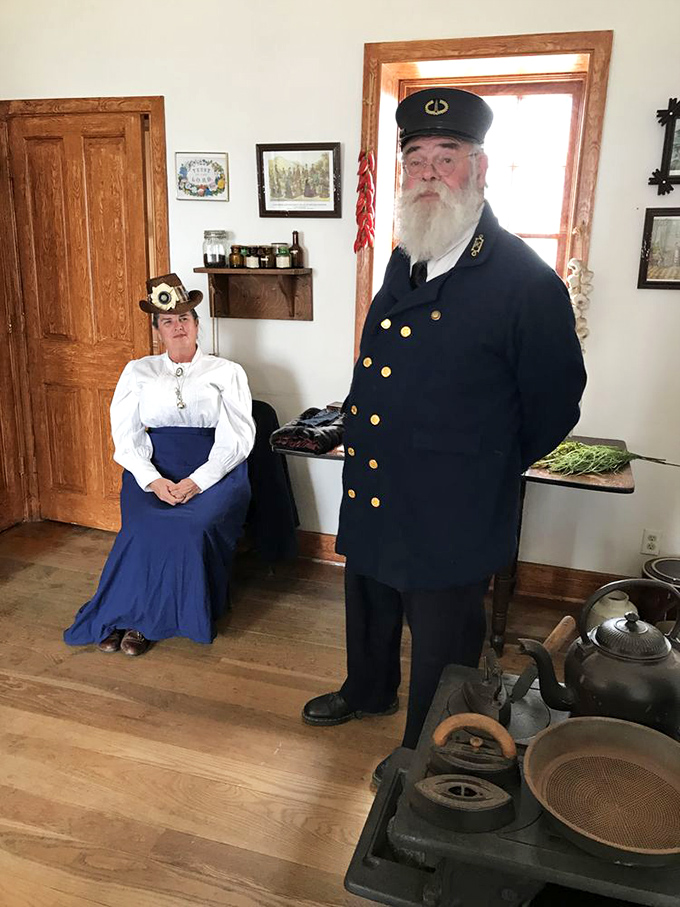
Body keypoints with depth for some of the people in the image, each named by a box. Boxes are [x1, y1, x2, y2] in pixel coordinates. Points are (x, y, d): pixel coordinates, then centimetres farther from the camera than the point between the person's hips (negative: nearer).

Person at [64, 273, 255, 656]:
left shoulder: (226, 372, 8)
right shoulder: (139, 372, 14)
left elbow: (237, 438, -2)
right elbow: (126, 435, 5)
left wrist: (197, 481, -17)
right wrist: (153, 480, -13)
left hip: (215, 470, -1)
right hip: (152, 468, 2)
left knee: (193, 527, -30)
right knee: (145, 528, -29)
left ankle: (139, 619, -11)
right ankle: (133, 615, -8)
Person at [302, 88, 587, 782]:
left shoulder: (525, 281, -19)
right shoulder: (403, 261, 4)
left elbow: (553, 405, -9)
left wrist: (490, 469, 0)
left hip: (450, 511, -7)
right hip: (372, 489, 8)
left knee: (441, 637, 14)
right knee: (368, 602, 27)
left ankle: (424, 750, 39)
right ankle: (369, 691, 56)